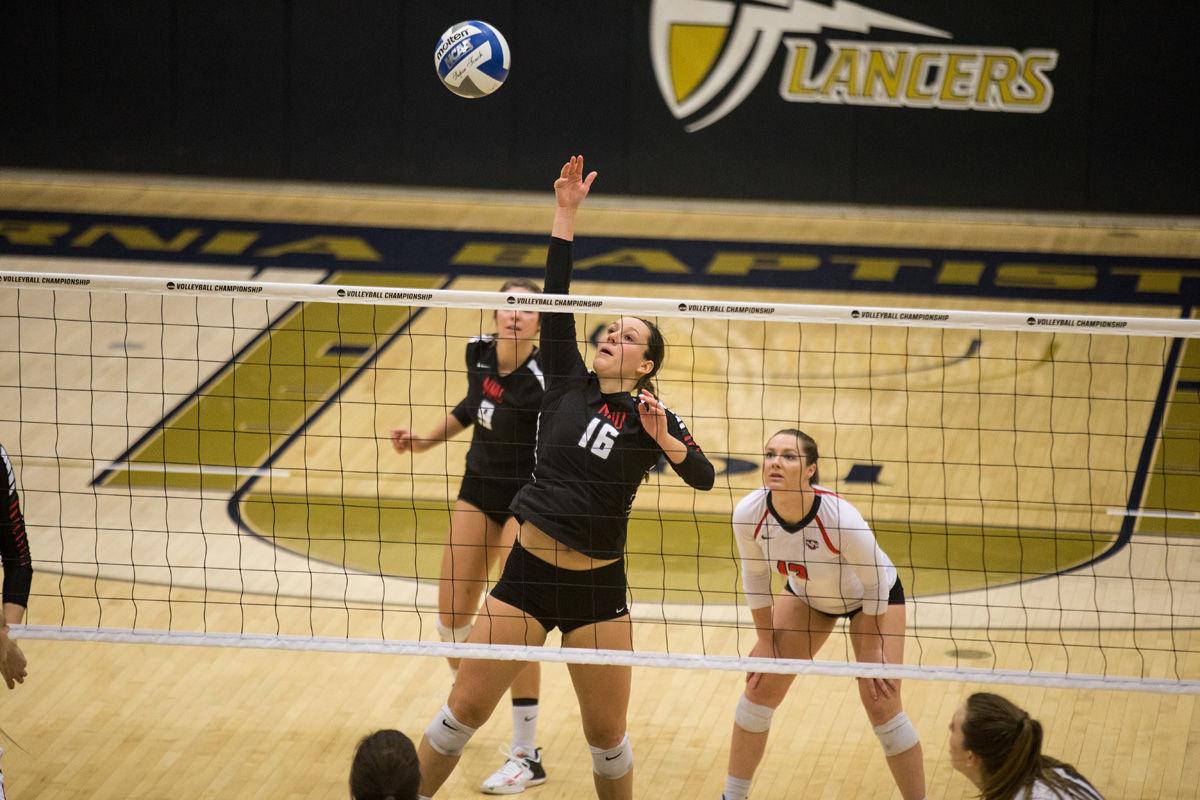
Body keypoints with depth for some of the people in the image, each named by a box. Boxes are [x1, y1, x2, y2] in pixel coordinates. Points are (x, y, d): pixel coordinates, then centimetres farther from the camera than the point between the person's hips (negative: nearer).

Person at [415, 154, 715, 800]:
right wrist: (565, 213, -7)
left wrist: (665, 441, -28)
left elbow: (703, 477, -12)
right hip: (528, 573, 1)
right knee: (465, 707, 2)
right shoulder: (568, 384, 3)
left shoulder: (653, 418, 0)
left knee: (607, 735, 5)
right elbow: (556, 293, -2)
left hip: (597, 588, -1)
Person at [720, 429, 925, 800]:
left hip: (873, 597, -4)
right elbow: (755, 576, -8)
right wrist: (766, 639, -3)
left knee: (880, 703, -11)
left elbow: (874, 581, -24)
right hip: (806, 594, 4)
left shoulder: (840, 518, -40)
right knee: (761, 685, 1)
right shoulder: (749, 514, -28)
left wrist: (871, 650, -15)